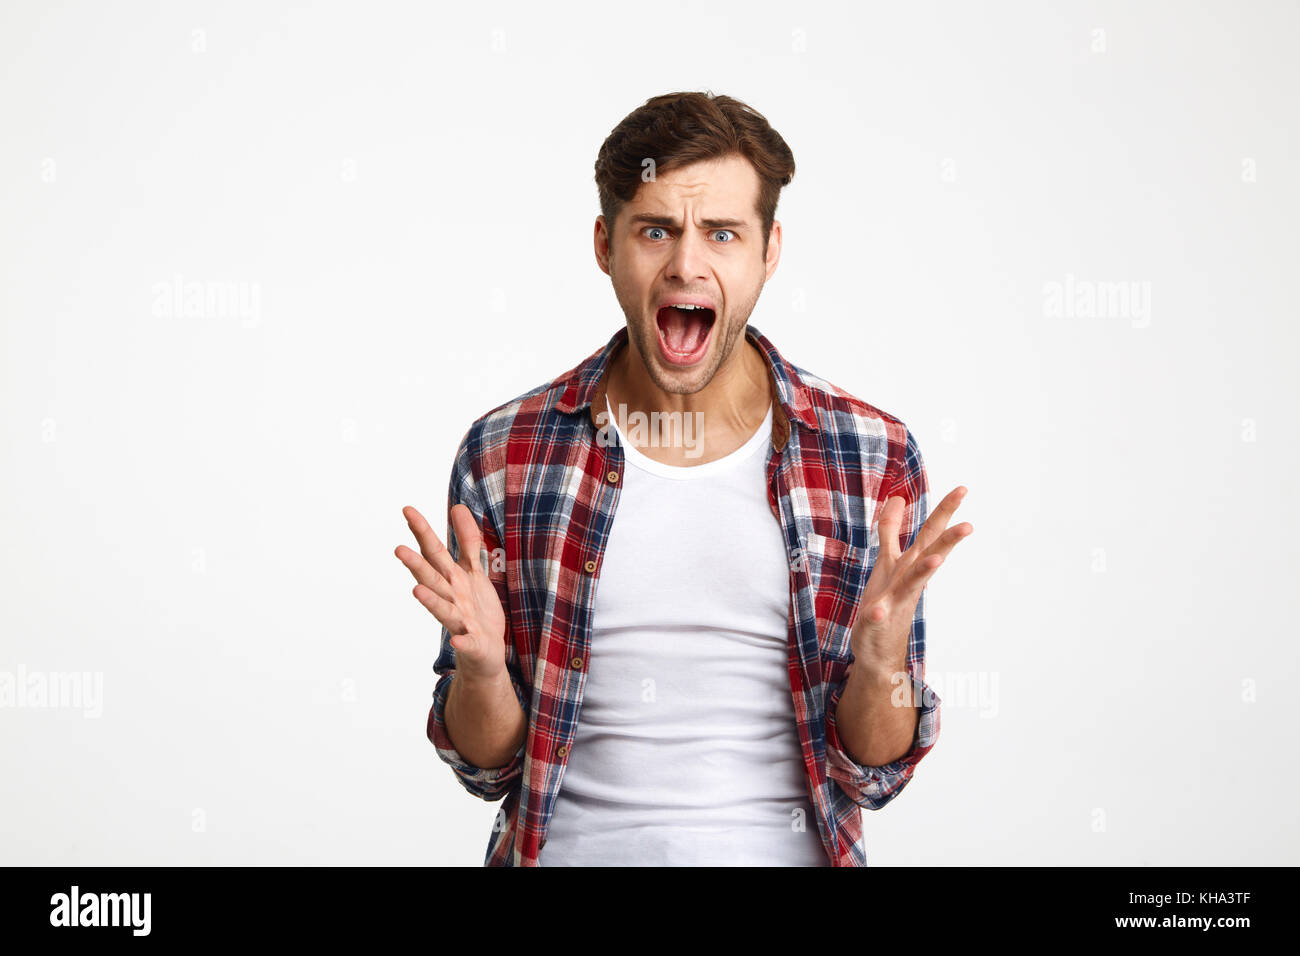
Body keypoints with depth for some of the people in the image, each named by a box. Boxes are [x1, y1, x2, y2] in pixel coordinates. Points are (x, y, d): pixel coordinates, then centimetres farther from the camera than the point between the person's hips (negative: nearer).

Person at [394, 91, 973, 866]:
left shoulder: (874, 460, -7)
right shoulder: (504, 456, -6)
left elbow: (872, 773, -3)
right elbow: (489, 765, 0)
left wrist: (881, 657, -21)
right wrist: (480, 666, -19)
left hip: (784, 851, 0)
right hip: (575, 848, 1)